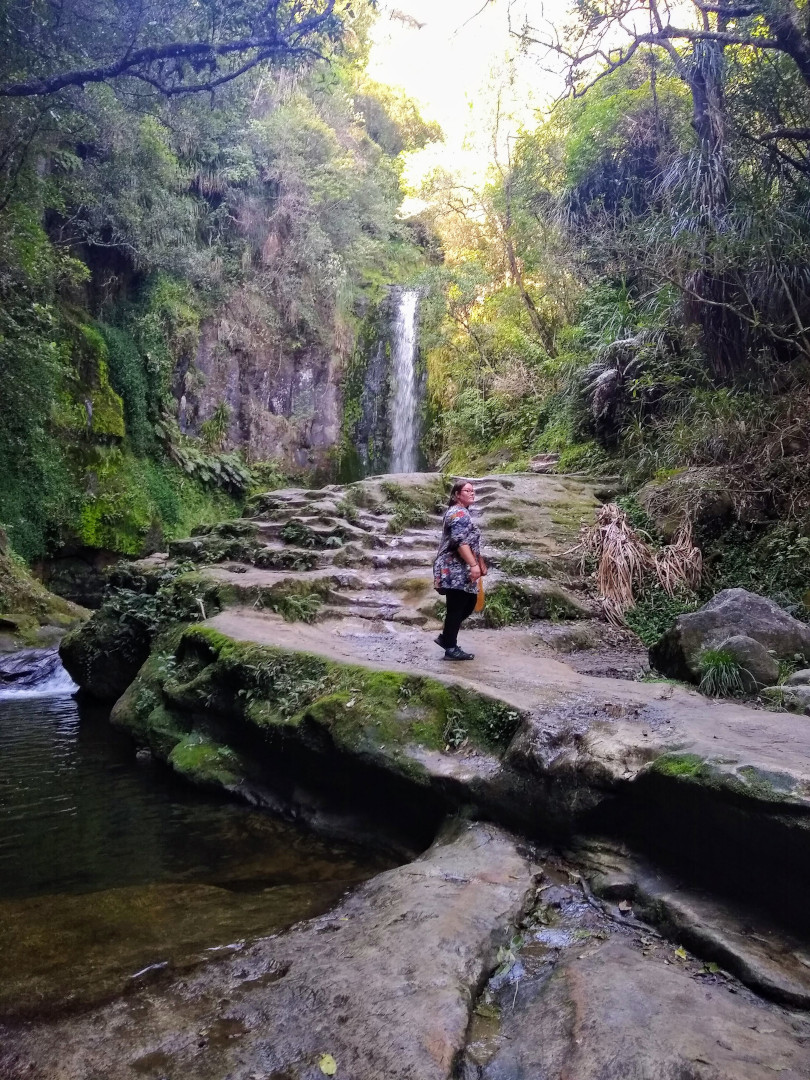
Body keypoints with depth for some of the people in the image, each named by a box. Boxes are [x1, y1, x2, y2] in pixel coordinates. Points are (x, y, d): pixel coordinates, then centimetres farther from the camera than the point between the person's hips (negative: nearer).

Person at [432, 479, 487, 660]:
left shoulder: (462, 513, 21)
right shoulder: (459, 513, -13)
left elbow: (471, 543, 27)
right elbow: (460, 542, -24)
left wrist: (480, 562, 27)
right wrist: (474, 564, -28)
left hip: (460, 571, 11)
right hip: (455, 571, -11)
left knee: (469, 603, 15)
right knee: (456, 608, -5)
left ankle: (446, 637, 21)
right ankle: (451, 649, 2)